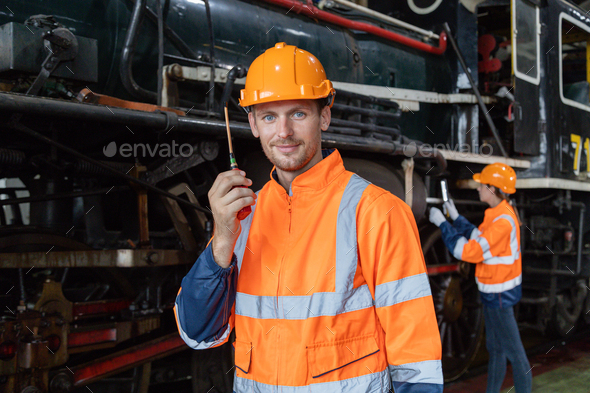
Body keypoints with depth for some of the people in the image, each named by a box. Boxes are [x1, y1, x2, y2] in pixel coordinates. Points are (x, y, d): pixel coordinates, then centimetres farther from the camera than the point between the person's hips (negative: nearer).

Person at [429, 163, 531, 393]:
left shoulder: (503, 221, -25)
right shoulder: (500, 214, 7)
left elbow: (469, 251, -26)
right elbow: (479, 238, 16)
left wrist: (442, 223, -19)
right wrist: (455, 217, 14)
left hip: (500, 295, -10)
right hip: (493, 291, 10)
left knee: (513, 351, -1)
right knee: (495, 348, 19)